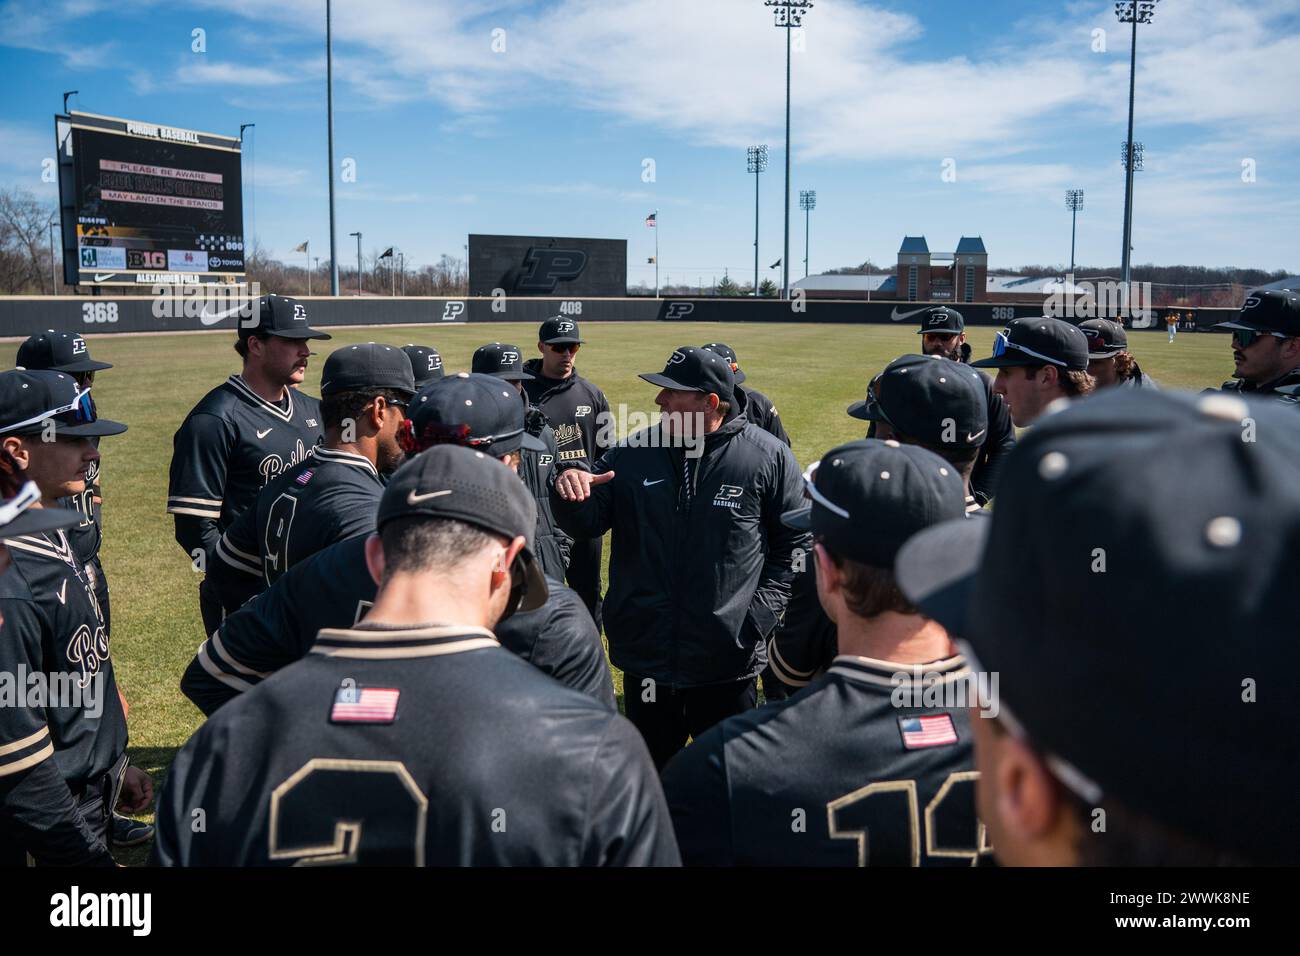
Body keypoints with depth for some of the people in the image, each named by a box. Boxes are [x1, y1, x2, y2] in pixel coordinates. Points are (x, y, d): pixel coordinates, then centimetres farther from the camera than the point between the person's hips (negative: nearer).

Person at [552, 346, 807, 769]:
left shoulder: (767, 456, -8)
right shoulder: (631, 454, 0)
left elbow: (794, 542, -2)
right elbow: (586, 524, 3)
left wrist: (761, 612, -10)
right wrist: (570, 496, -19)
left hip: (730, 655, -2)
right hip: (646, 653, 3)